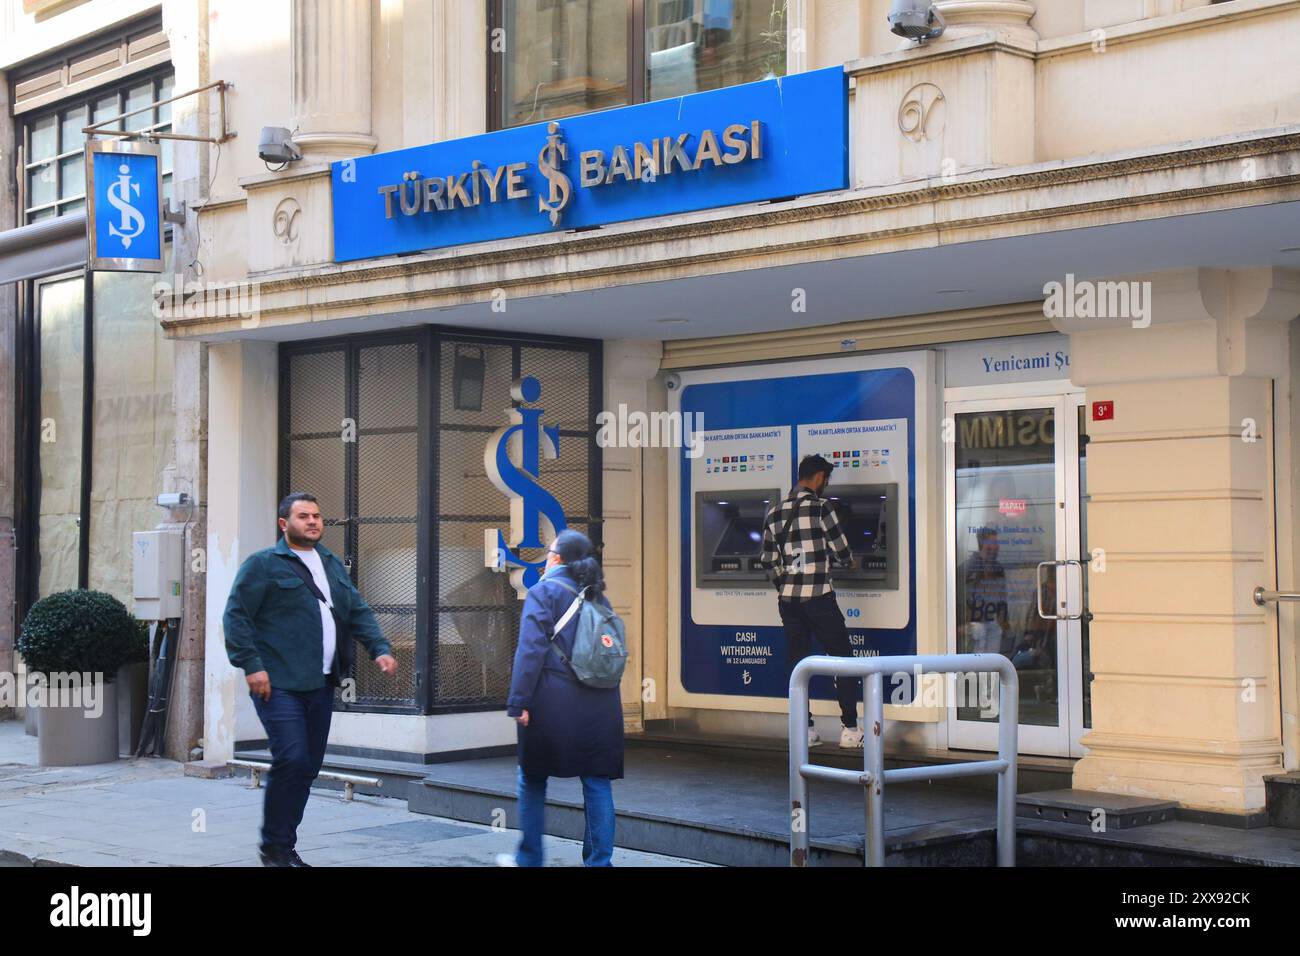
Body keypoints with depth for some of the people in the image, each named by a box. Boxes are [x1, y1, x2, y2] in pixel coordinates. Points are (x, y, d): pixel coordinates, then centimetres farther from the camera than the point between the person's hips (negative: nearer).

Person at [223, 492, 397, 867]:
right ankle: (274, 846, -1)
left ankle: (284, 846, 19)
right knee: (291, 758, -15)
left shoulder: (332, 565, 20)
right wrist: (251, 666, -15)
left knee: (309, 765, 7)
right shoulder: (263, 564, -2)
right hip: (278, 682, -7)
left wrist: (379, 648, 4)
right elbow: (236, 615, -6)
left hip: (320, 683, 7)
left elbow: (358, 611, 20)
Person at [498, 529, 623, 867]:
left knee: (533, 779, 11)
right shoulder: (598, 596, 14)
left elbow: (531, 650, -13)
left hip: (552, 703, -4)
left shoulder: (544, 591, -3)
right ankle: (600, 860, 2)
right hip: (600, 705, 5)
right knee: (597, 782, 5)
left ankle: (528, 857, 18)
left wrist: (518, 702, -14)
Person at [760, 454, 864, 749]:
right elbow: (841, 551, -5)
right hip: (818, 596, -5)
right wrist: (849, 561, 17)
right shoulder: (820, 507, -9)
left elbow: (768, 561, 11)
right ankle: (850, 729, 1)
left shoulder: (775, 512, 9)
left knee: (798, 661, 11)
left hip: (787, 599, 5)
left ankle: (804, 730, 11)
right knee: (843, 658, 4)